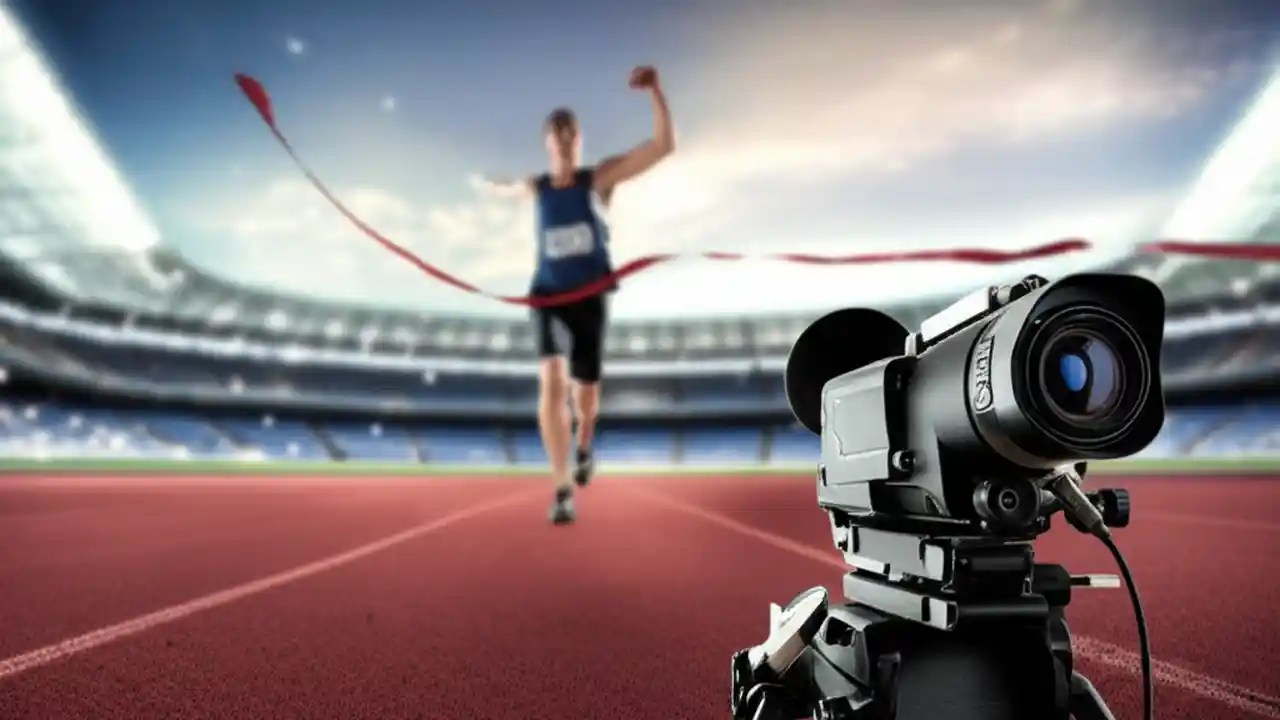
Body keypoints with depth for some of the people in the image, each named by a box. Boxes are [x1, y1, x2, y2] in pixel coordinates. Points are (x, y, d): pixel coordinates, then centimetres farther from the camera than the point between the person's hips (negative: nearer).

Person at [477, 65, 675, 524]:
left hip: (589, 298, -1)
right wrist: (488, 184, 52)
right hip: (547, 295, 1)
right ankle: (563, 490, -18)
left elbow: (665, 144, -15)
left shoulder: (601, 177, -6)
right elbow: (508, 189, 32)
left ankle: (585, 445, 46)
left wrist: (655, 89, -25)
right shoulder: (535, 187, 3)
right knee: (551, 384, -22)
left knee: (585, 395, 7)